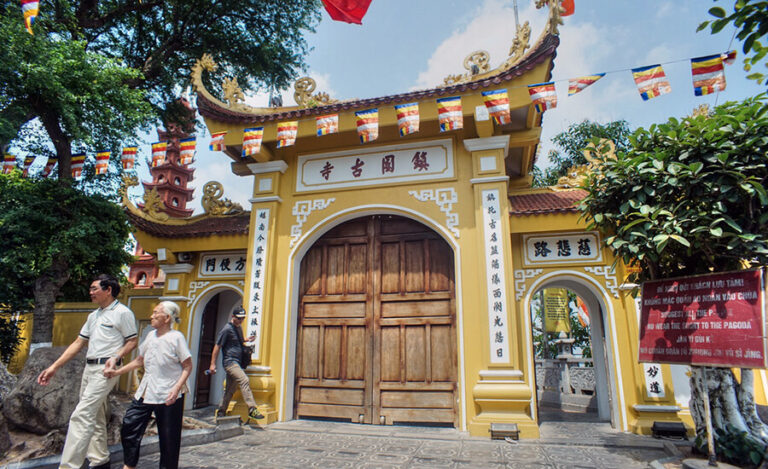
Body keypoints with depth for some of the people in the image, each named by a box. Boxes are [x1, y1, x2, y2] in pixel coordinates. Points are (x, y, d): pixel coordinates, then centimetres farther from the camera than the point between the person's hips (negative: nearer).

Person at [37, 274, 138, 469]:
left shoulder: (122, 312, -8)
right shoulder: (93, 316, 17)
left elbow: (133, 341, -7)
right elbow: (78, 343, 18)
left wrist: (116, 357, -22)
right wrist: (54, 367, 14)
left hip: (105, 370, -9)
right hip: (89, 368, 9)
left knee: (81, 416, -14)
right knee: (95, 418, 14)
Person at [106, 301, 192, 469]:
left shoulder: (176, 337, -12)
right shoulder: (151, 336, 8)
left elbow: (188, 366, -12)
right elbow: (139, 361, 21)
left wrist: (177, 388, -21)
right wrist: (117, 372, 13)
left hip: (168, 396, -7)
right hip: (145, 392, 7)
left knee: (168, 437, 3)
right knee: (129, 426, 6)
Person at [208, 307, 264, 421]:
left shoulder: (239, 328, 17)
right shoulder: (227, 329, -9)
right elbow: (217, 346, -8)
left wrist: (246, 341, 12)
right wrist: (213, 364, -10)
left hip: (237, 363, 9)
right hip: (230, 361, -9)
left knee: (230, 390, 12)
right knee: (244, 380, -24)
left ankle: (221, 412, 25)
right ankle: (252, 409, -27)